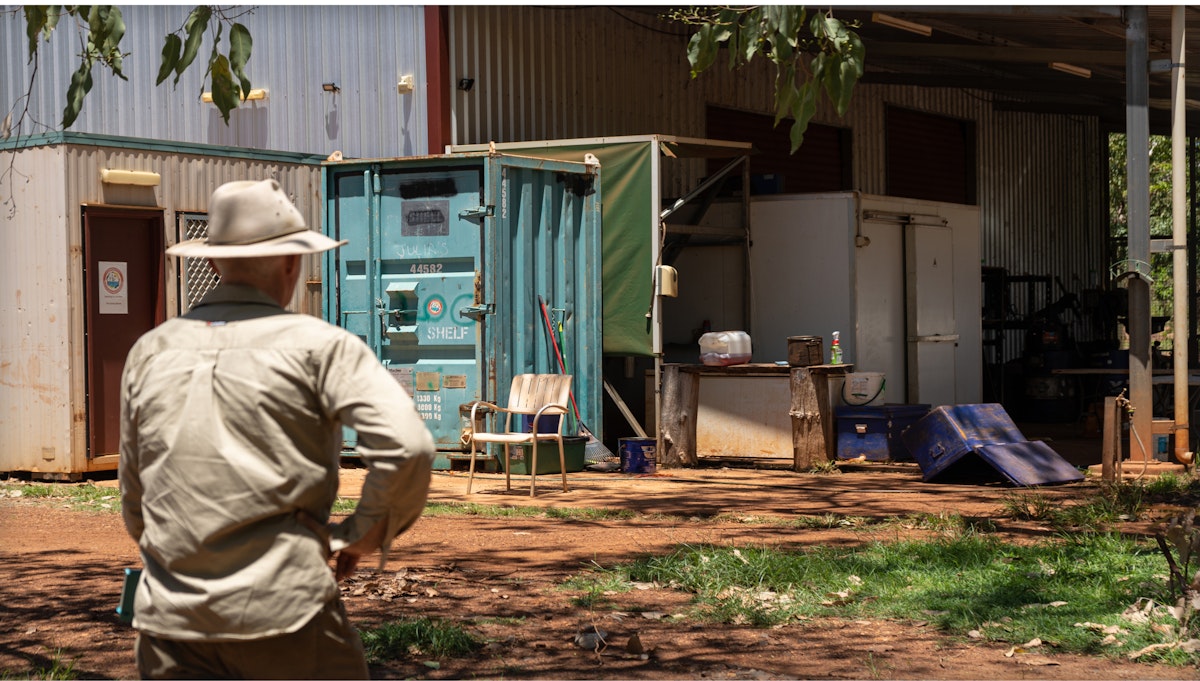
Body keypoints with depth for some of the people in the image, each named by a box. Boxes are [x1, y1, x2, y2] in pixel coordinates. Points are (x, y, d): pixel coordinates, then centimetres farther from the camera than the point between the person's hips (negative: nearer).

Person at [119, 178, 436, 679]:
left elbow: (134, 498, 18)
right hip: (286, 616, -4)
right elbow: (408, 448, -16)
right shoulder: (320, 345, -4)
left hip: (166, 621, 4)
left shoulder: (149, 351, 10)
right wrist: (365, 534, 0)